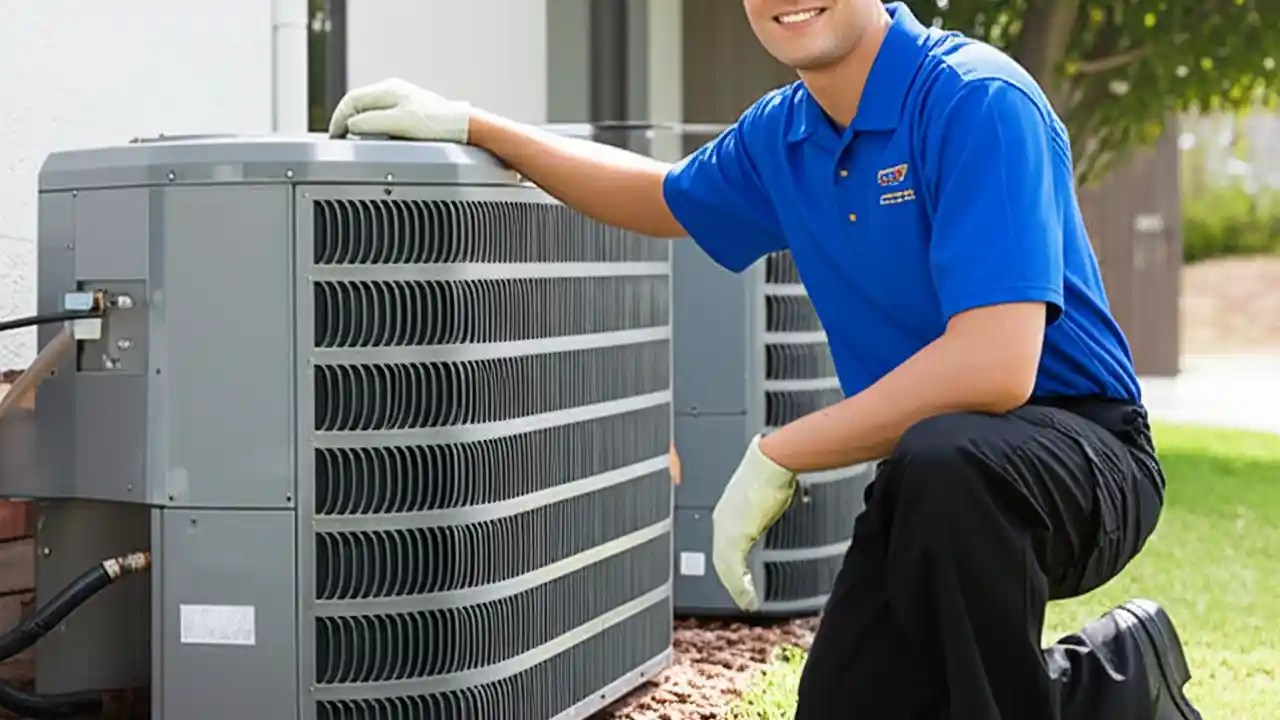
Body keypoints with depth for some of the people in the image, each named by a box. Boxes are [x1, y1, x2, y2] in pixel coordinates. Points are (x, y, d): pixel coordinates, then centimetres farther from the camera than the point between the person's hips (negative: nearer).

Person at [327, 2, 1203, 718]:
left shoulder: (975, 100, -21)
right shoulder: (780, 136, 4)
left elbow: (993, 367, -31)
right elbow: (661, 198, 28)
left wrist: (776, 461, -22)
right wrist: (470, 125, 22)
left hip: (1081, 449, -8)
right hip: (932, 479, 8)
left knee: (943, 460, -39)